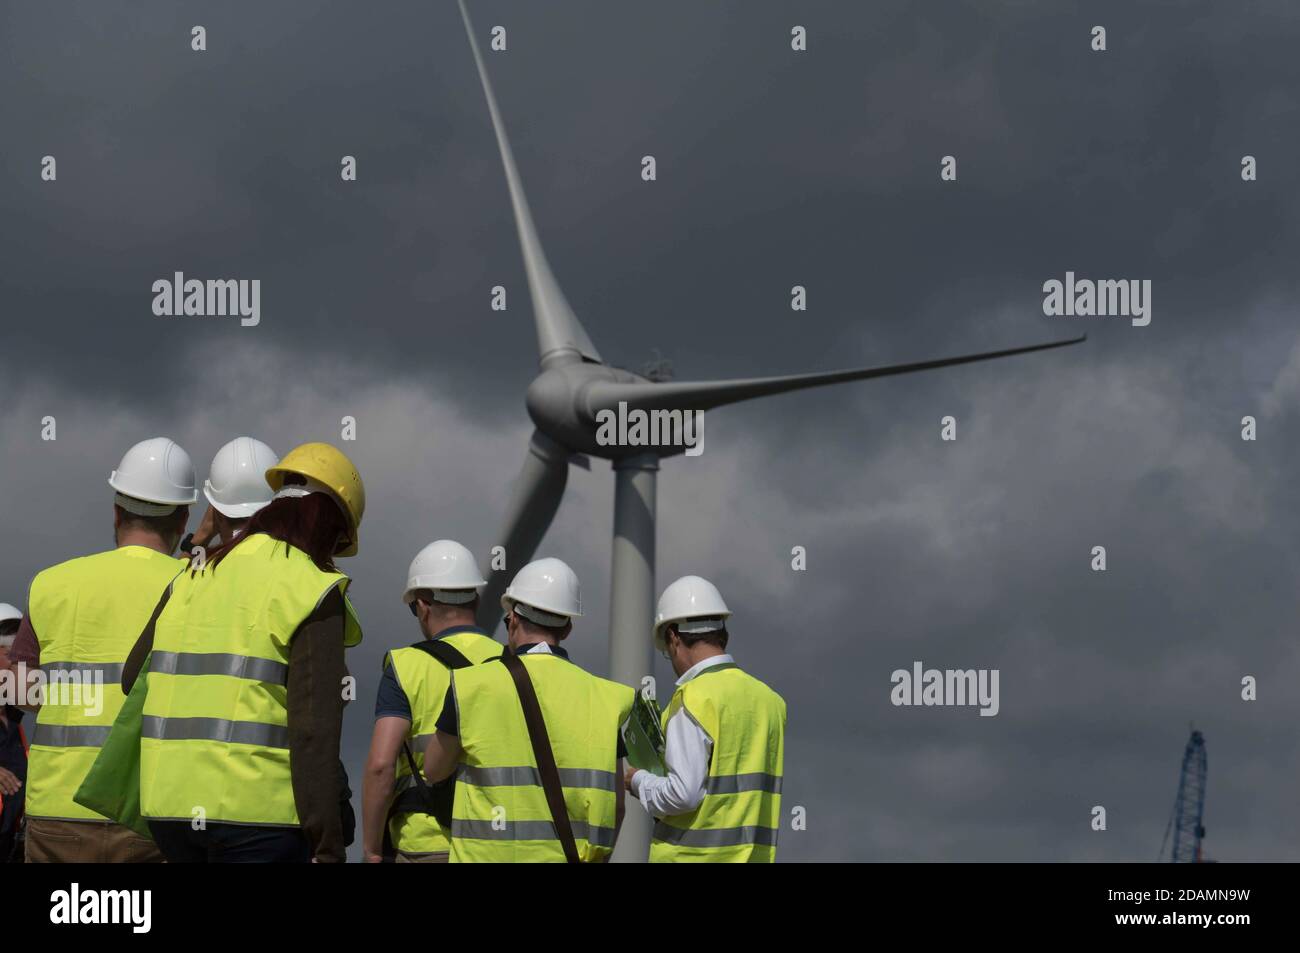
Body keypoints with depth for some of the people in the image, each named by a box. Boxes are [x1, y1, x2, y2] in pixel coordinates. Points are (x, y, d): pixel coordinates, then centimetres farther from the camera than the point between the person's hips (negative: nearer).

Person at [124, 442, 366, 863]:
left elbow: (132, 689, 15)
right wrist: (327, 847, -13)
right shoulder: (313, 594, -6)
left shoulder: (192, 581, 14)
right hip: (257, 811, -7)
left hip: (172, 808, 7)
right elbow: (314, 731, -13)